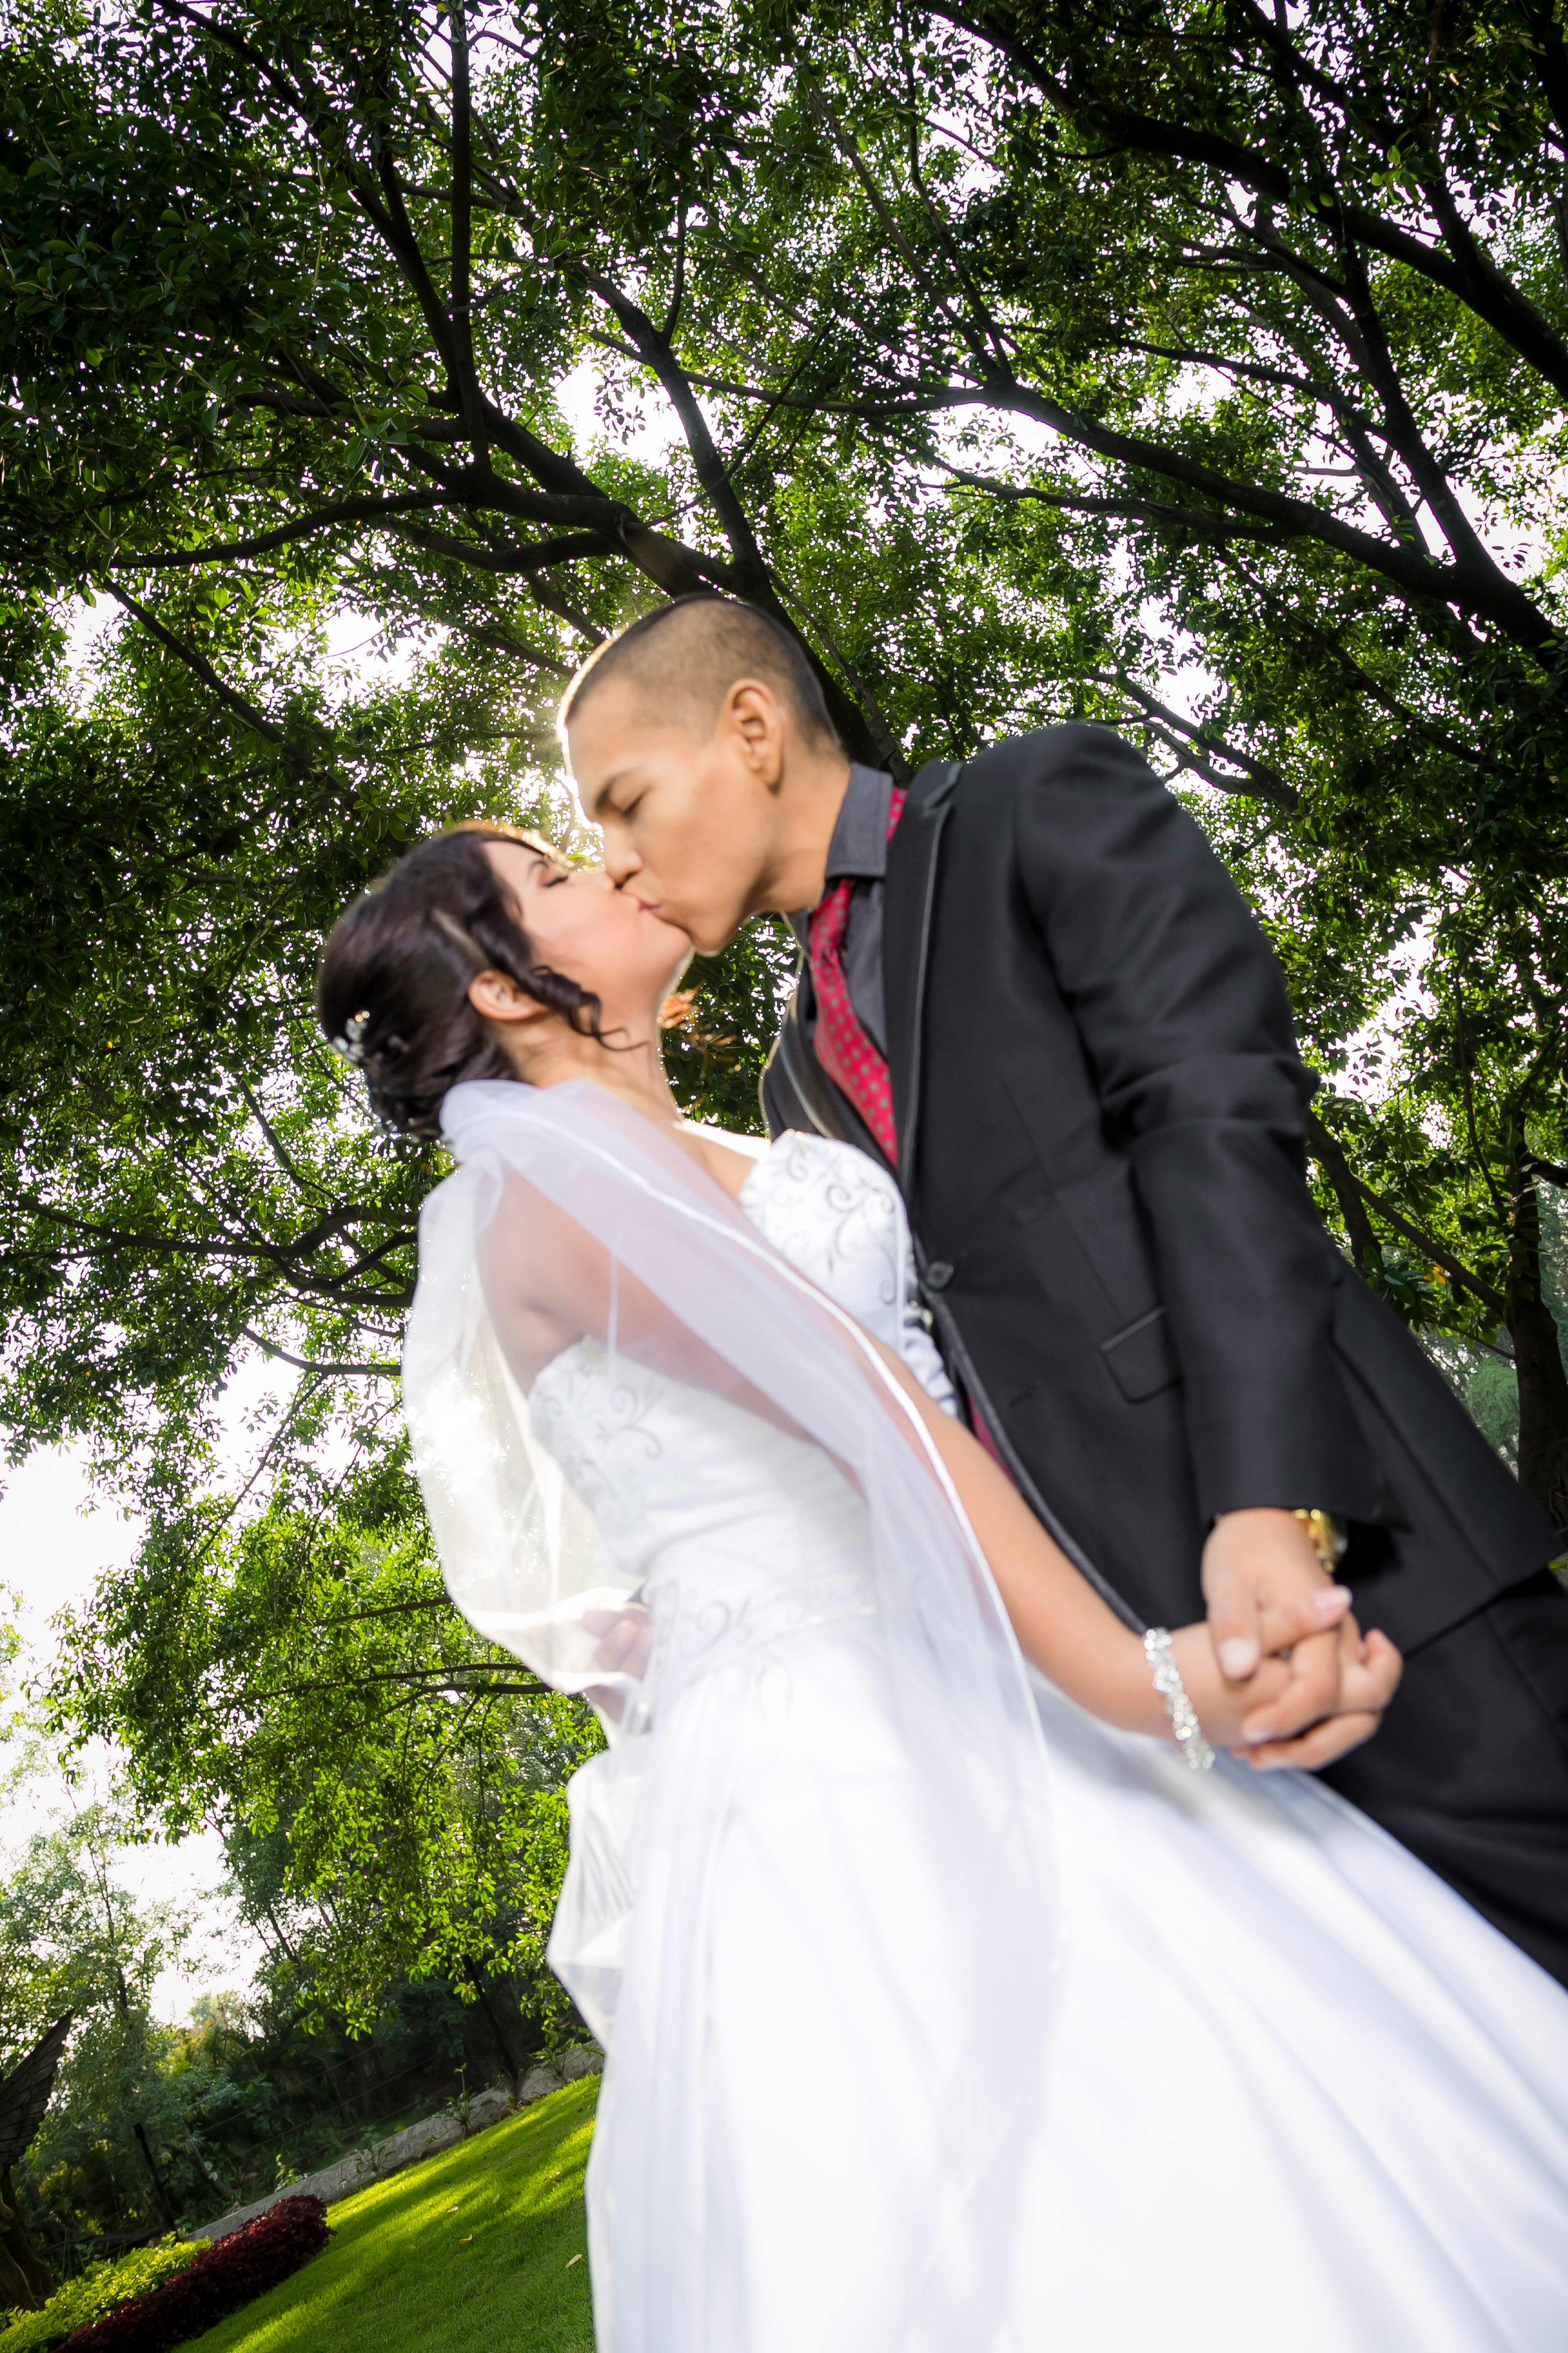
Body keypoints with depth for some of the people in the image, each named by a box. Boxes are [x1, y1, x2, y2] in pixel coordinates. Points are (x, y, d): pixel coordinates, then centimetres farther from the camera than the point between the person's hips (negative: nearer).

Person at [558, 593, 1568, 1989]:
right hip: (1079, 1647, 6)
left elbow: (1217, 1121, -12)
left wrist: (1272, 1503, -23)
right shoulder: (803, 1078, 21)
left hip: (1304, 1543, -5)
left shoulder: (1044, 807, 2)